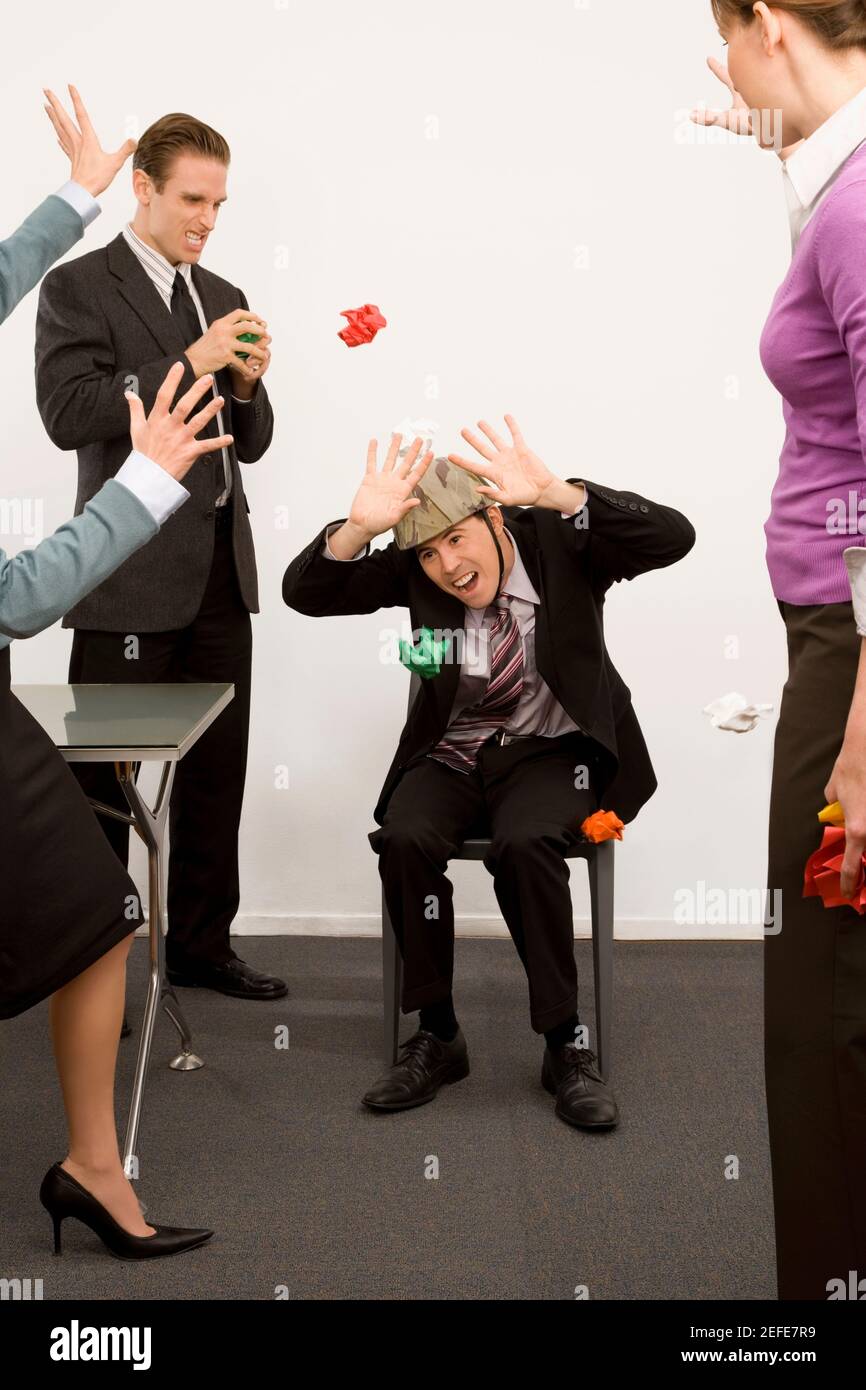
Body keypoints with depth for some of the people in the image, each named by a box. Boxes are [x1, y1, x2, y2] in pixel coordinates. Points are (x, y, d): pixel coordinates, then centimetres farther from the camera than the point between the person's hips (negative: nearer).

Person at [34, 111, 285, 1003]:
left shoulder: (223, 300, 16)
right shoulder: (79, 287, -2)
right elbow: (68, 413, -15)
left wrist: (248, 384, -4)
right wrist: (187, 364, -19)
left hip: (221, 571, 6)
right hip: (131, 575, -6)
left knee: (217, 772, 10)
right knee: (103, 778, 0)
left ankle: (200, 945, 23)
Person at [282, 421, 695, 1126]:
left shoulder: (558, 543, -9)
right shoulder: (410, 569, -1)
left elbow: (672, 537, -24)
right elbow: (305, 592, -7)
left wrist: (557, 495, -37)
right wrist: (359, 528, -27)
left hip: (547, 750, -3)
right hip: (451, 752, 3)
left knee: (524, 843, -35)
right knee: (405, 838, -28)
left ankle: (566, 1043, -19)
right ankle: (438, 1037, -11)